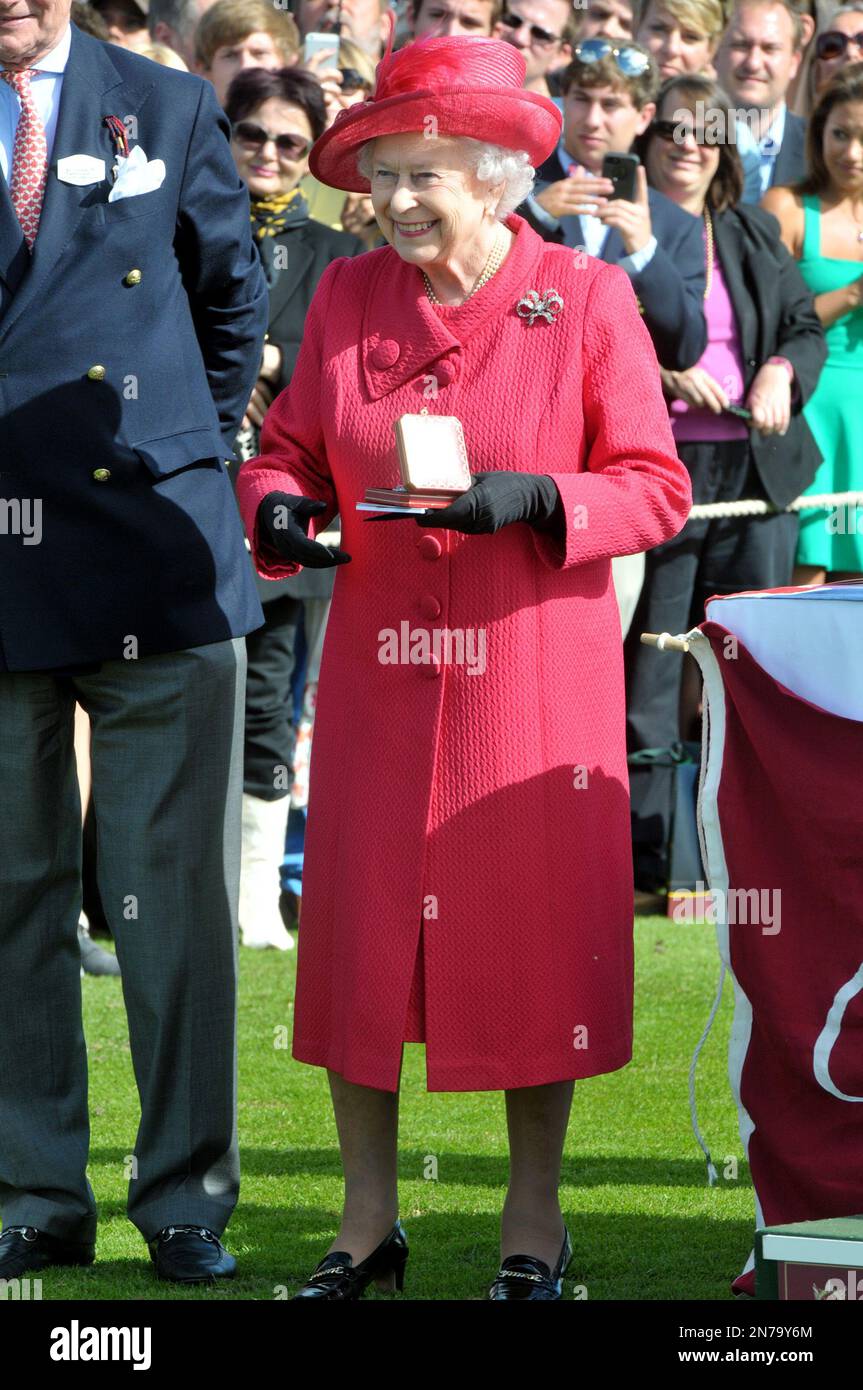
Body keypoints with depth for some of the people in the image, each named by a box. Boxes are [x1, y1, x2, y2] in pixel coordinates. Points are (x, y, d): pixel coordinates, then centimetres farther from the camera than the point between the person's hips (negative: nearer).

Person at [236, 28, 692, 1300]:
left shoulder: (588, 299, -2)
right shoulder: (347, 297, 8)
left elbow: (655, 488, -3)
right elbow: (290, 451, 14)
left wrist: (534, 502, -20)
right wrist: (278, 511, -9)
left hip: (534, 676, -3)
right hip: (379, 676, 3)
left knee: (536, 933, 1)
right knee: (359, 931, 1)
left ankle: (533, 1228, 12)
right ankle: (367, 1224, 13)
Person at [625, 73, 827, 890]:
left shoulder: (753, 236, 17)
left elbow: (807, 327, 18)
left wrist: (782, 371, -3)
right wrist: (663, 373, -17)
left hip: (757, 467, 5)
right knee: (650, 667, -4)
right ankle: (643, 848, 2)